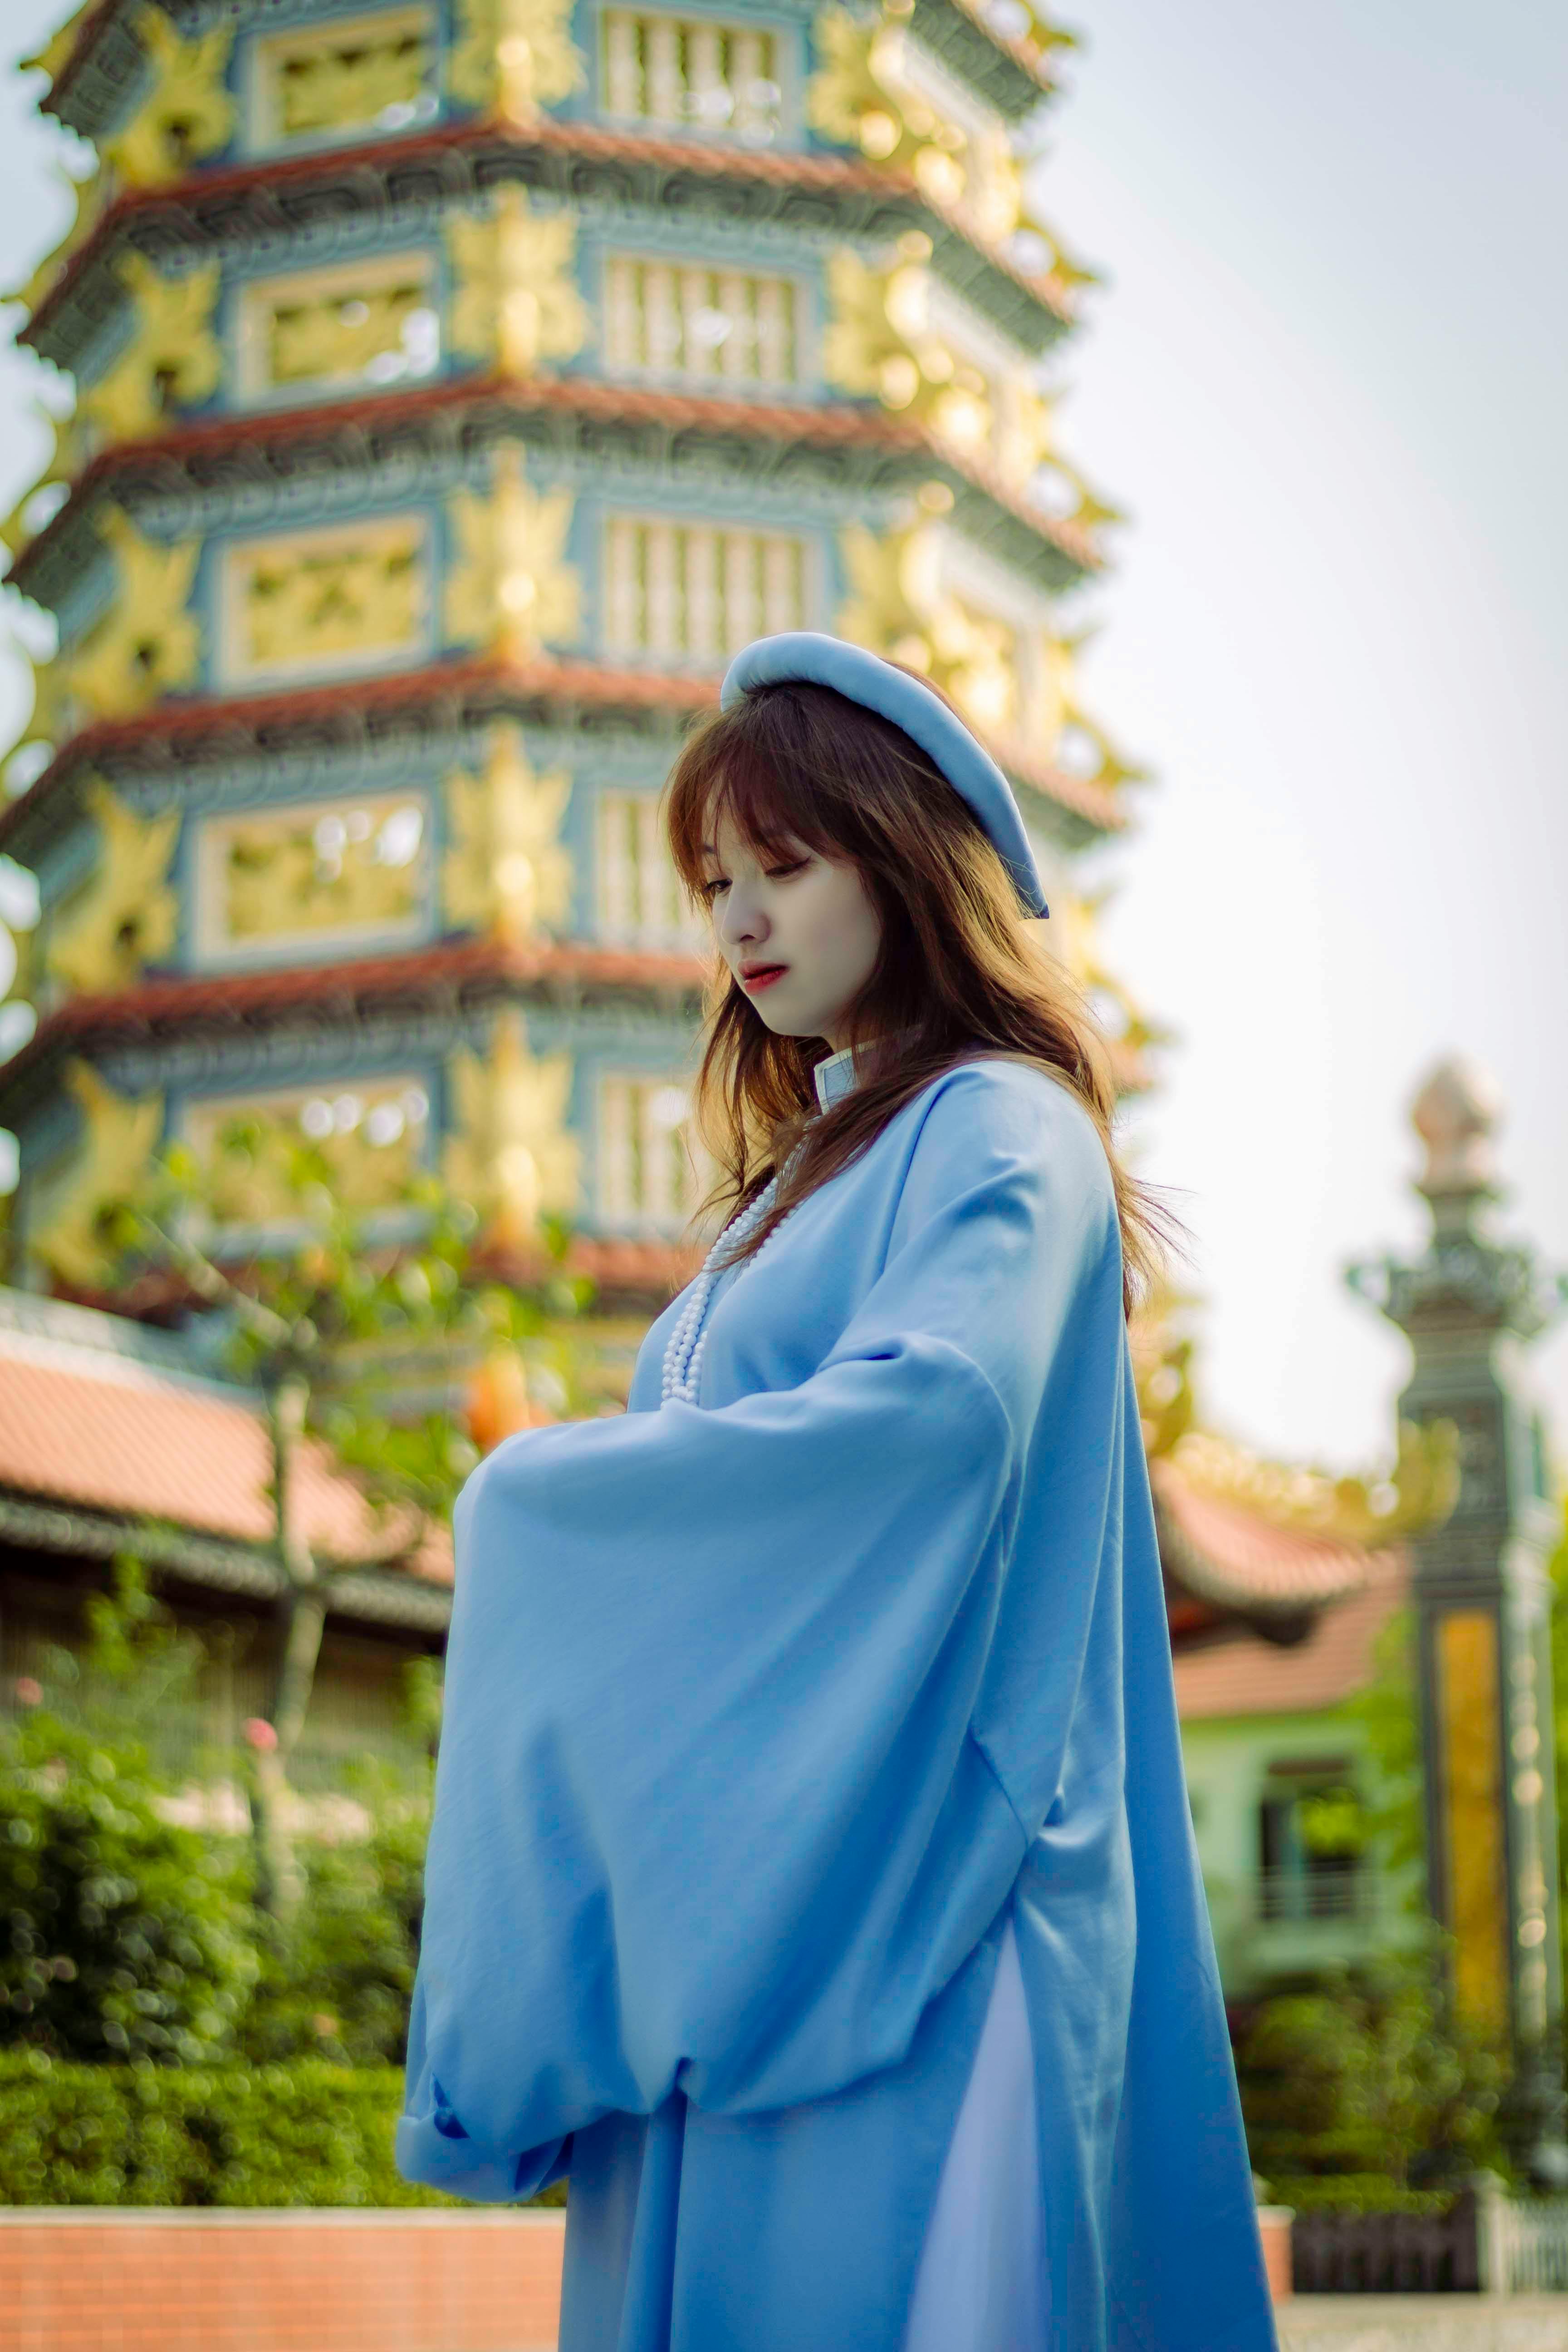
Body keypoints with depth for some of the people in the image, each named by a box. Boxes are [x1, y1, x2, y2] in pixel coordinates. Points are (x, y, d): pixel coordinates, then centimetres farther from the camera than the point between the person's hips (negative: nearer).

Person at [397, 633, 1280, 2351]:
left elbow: (937, 1407, -21)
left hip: (897, 1878, -8)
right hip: (727, 1884, 8)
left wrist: (542, 1498, -11)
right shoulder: (802, 1187, 23)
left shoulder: (1003, 1135, -3)